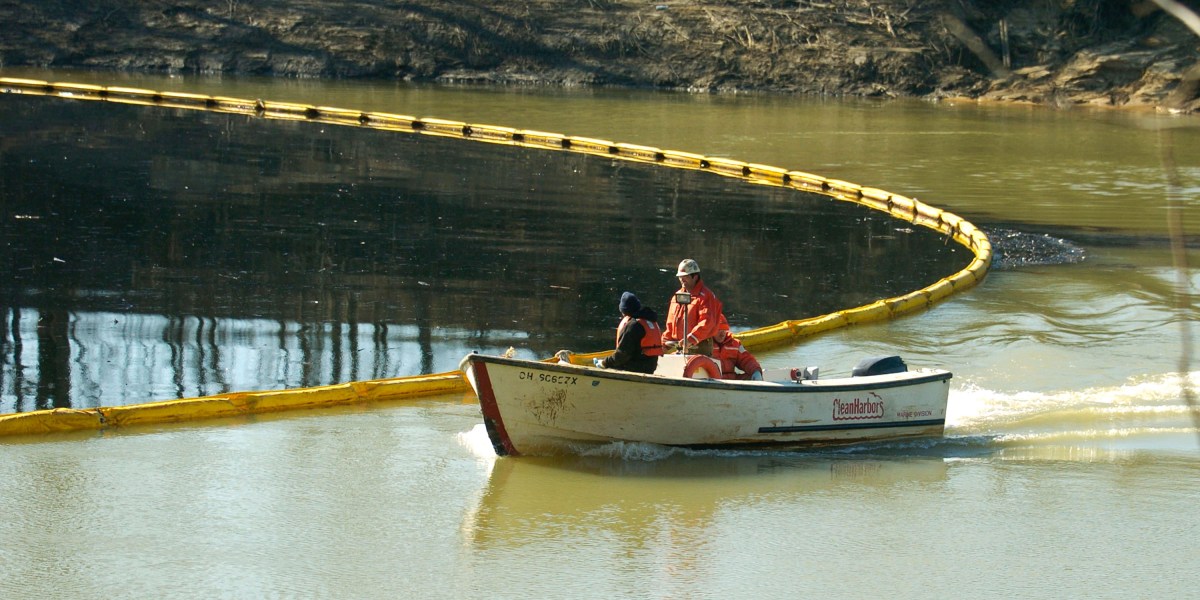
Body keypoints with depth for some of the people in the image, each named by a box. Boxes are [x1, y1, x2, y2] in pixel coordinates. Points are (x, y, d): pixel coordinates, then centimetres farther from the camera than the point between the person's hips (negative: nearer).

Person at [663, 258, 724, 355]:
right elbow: (671, 322, 22)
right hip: (679, 345, 8)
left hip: (699, 347, -8)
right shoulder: (677, 296, 17)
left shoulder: (705, 296, -9)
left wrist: (691, 338, -29)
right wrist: (666, 339, 7)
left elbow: (707, 322, -20)